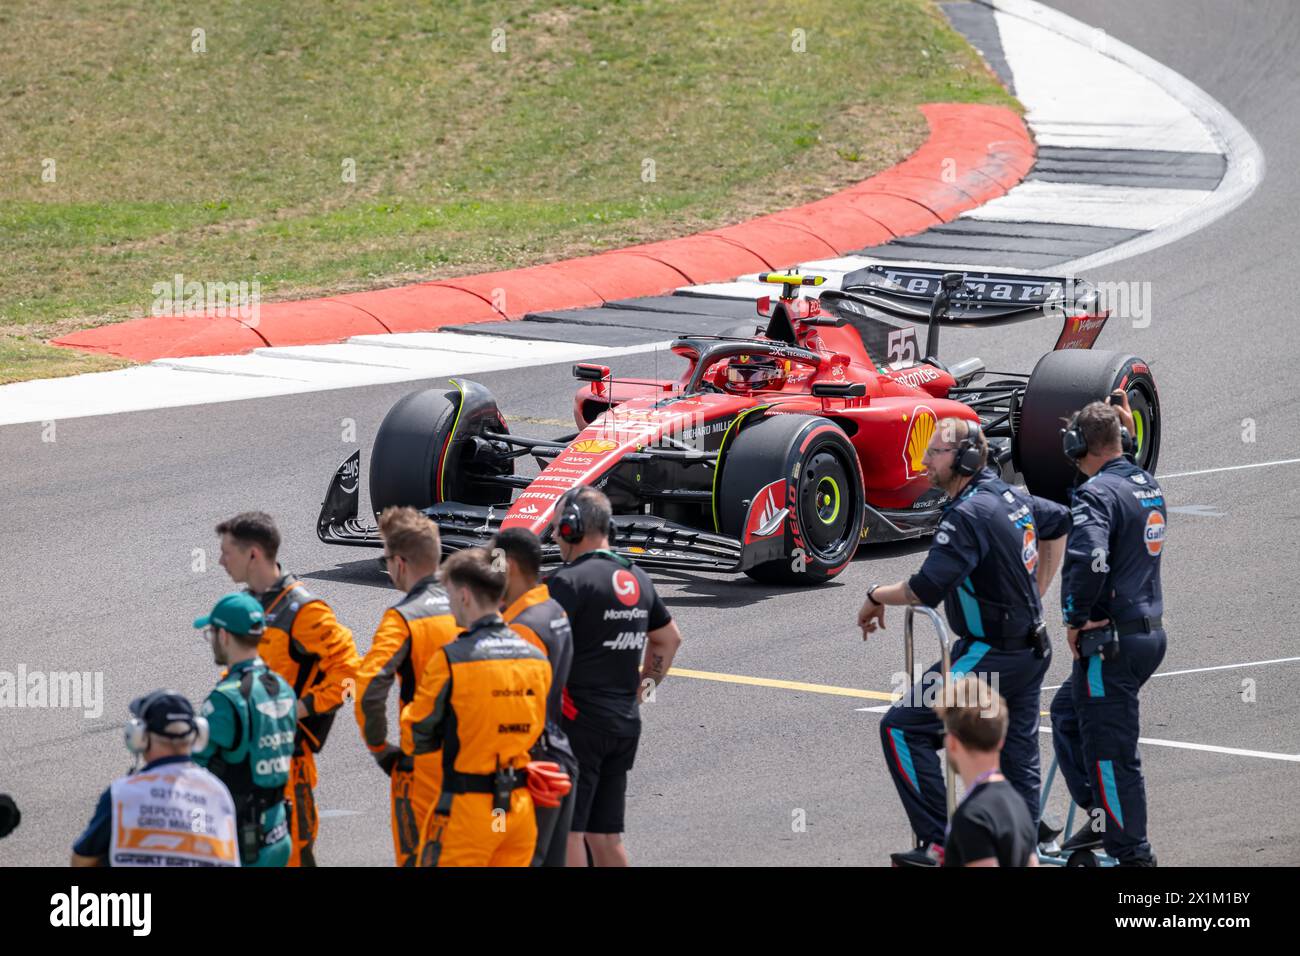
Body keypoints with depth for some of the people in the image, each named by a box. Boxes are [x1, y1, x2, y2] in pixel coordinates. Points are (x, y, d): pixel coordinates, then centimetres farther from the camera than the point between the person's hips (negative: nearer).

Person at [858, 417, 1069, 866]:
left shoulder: (967, 514, -21)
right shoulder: (1011, 496, 8)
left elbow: (927, 589, -29)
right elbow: (1058, 521, 29)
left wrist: (877, 596, -10)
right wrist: (1034, 594, 30)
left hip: (989, 656, -9)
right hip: (1031, 651, 9)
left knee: (902, 728, -6)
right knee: (1018, 761, 13)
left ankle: (939, 842, -9)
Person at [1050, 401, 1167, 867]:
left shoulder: (1097, 493, -17)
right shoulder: (1148, 487, 12)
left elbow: (1087, 559, -32)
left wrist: (1076, 618, -17)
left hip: (1111, 640, -9)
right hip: (1150, 631, 9)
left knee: (1110, 751, -1)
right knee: (1067, 710, 25)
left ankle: (1133, 854, 4)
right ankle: (1102, 816, 24)